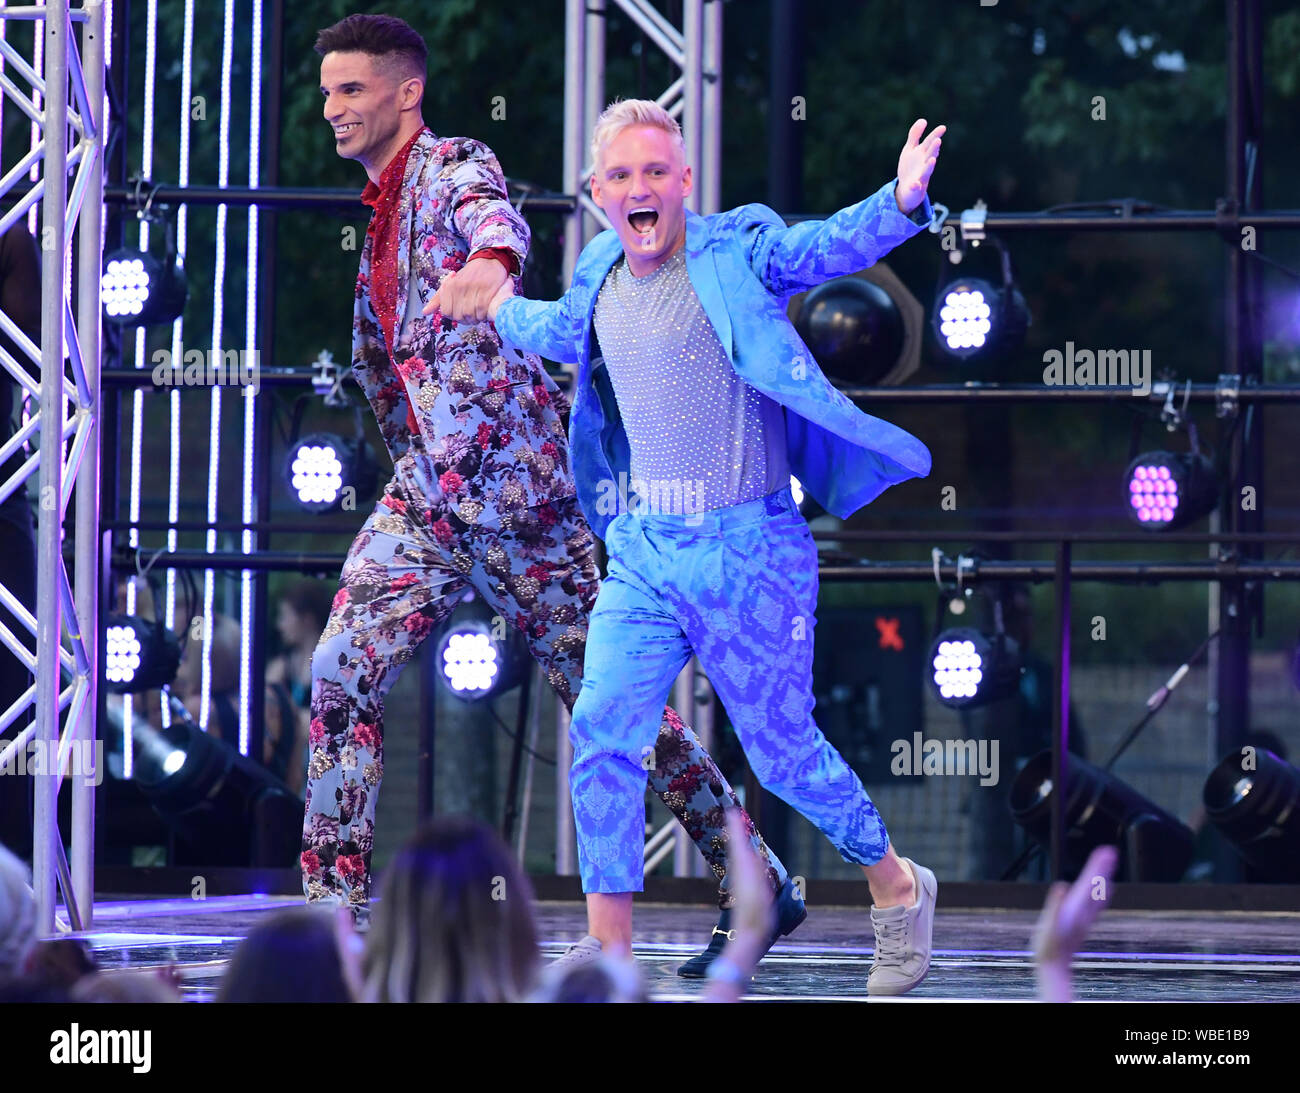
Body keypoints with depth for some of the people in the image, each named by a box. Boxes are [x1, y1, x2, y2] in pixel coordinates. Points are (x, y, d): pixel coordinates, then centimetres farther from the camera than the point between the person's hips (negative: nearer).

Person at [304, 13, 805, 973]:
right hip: (427, 490, 8)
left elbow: (495, 220, -35)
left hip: (509, 480, -8)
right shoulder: (382, 210, 17)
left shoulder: (454, 167, -9)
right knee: (342, 673, -7)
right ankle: (335, 905, -5)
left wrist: (491, 261, -58)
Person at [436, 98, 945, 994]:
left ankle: (897, 887, 30)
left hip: (747, 550, -5)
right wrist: (493, 306, 43)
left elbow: (827, 248, -30)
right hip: (643, 549, 5)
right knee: (602, 738, -6)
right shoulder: (602, 275, 6)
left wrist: (902, 202, -48)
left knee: (782, 751, 3)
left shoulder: (735, 252, -12)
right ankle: (609, 959, 2)